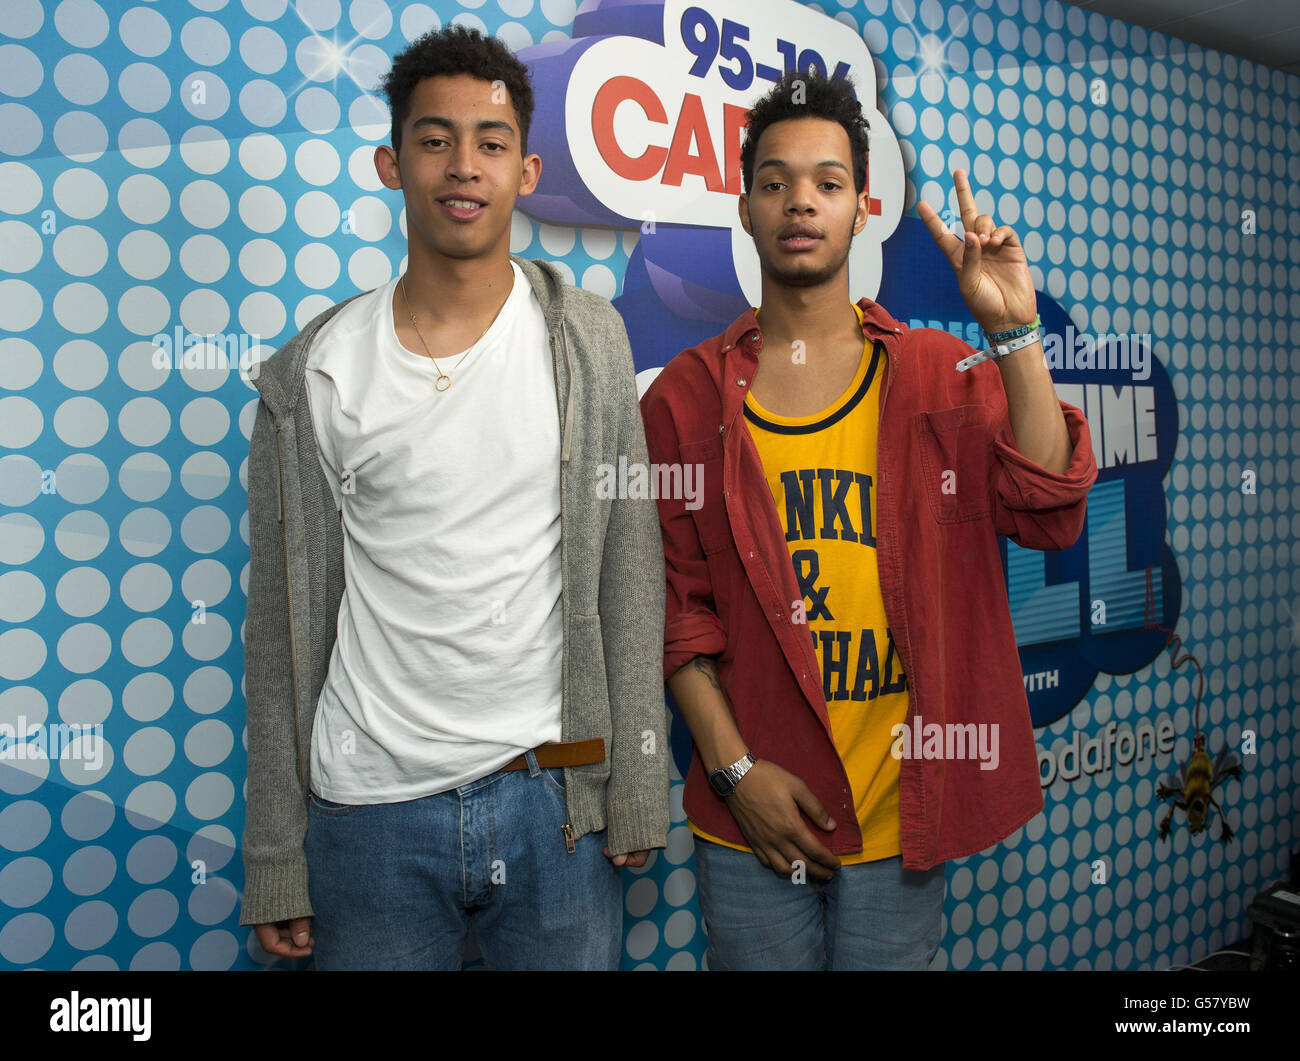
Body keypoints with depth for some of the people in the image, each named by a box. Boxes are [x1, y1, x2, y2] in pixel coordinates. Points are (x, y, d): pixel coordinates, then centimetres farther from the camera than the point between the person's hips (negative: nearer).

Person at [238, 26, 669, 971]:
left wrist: (636, 789, -2)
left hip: (554, 795, 0)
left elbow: (628, 572, 0)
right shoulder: (315, 373, -1)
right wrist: (275, 861, 3)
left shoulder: (588, 342, -1)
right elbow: (287, 623, 2)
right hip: (369, 807, 0)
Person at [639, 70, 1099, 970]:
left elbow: (1050, 519, -10)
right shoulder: (687, 395, 1)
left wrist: (1014, 332, -17)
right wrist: (733, 766, -8)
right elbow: (675, 601, -1)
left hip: (901, 811, 1)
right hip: (750, 812, 0)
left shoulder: (939, 375, 3)